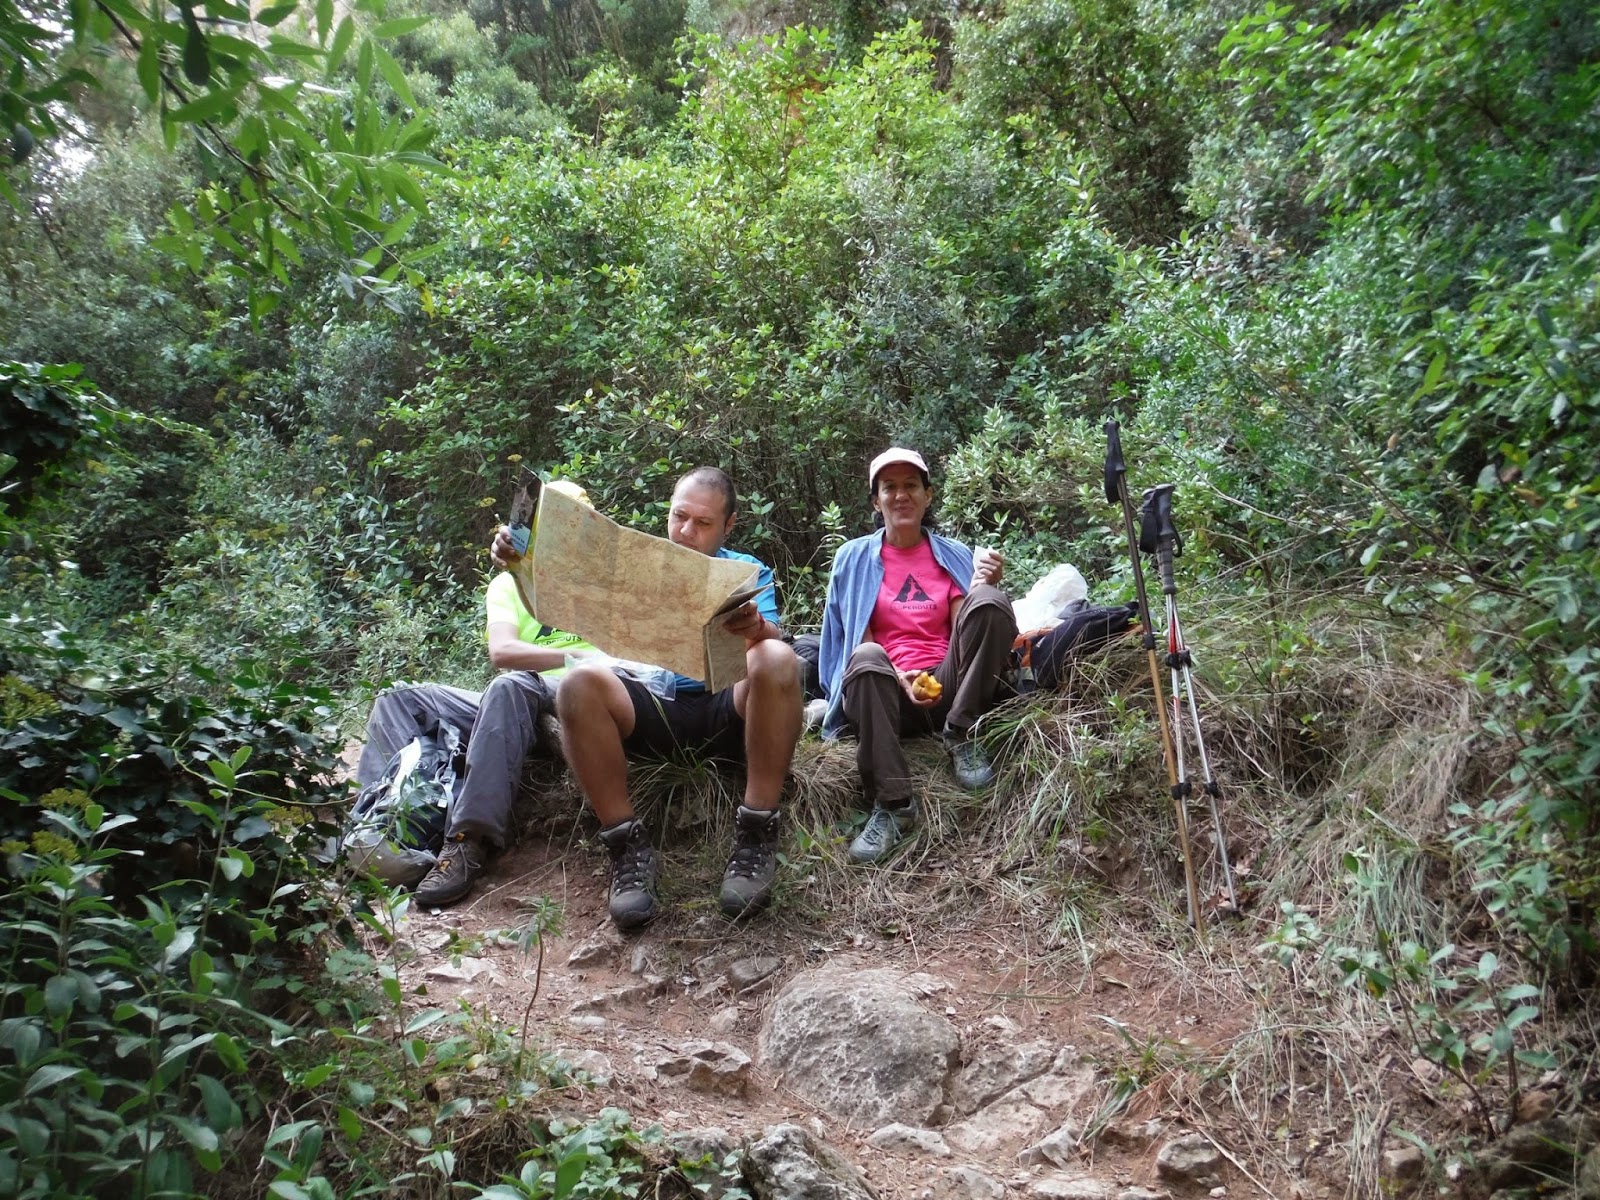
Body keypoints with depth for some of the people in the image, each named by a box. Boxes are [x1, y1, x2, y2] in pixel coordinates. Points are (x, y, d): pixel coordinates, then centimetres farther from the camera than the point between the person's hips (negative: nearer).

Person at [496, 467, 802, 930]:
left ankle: (755, 837, -26)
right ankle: (629, 849, -23)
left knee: (778, 660, -31)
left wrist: (757, 628, -33)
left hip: (728, 709, -1)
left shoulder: (749, 571, 14)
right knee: (580, 683, -28)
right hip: (651, 708, 1)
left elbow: (772, 638, -7)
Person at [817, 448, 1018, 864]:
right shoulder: (854, 557, 6)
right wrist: (898, 679, -19)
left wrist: (984, 585, -18)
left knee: (990, 602, -23)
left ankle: (960, 736, -13)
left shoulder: (954, 556, 11)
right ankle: (893, 804, -34)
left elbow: (968, 629, 1)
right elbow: (859, 643, 0)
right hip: (888, 691, -1)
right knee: (866, 659, -37)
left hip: (947, 686, 2)